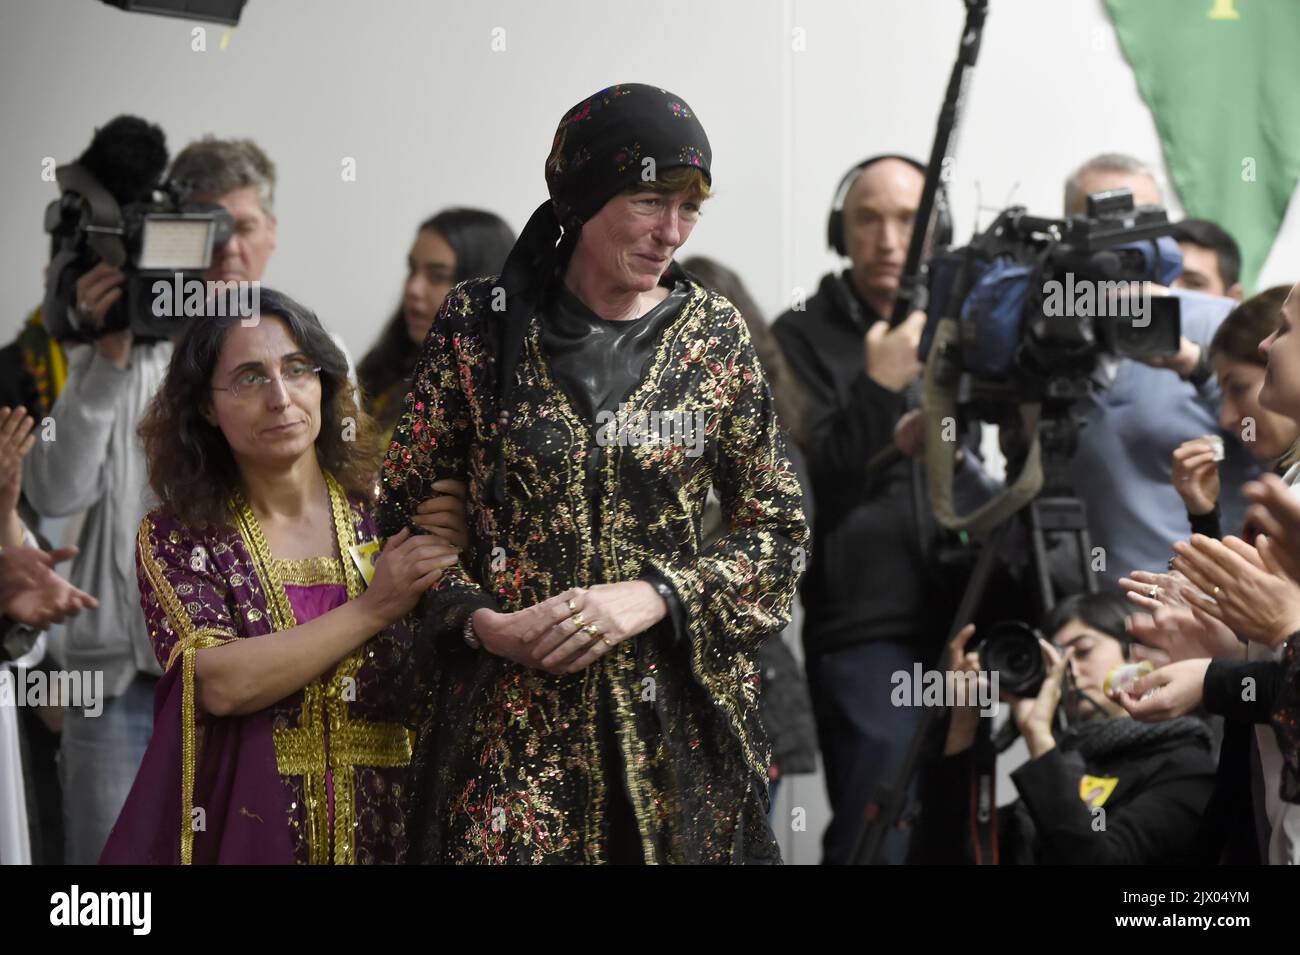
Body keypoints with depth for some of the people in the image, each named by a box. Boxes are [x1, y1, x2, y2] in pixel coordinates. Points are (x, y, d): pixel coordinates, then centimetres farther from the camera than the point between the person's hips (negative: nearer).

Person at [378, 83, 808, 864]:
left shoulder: (715, 335, 3)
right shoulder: (481, 324, -1)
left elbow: (778, 531, 4)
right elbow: (407, 513, 5)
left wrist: (654, 597, -11)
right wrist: (481, 621, -12)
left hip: (678, 719, 1)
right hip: (512, 721, -1)